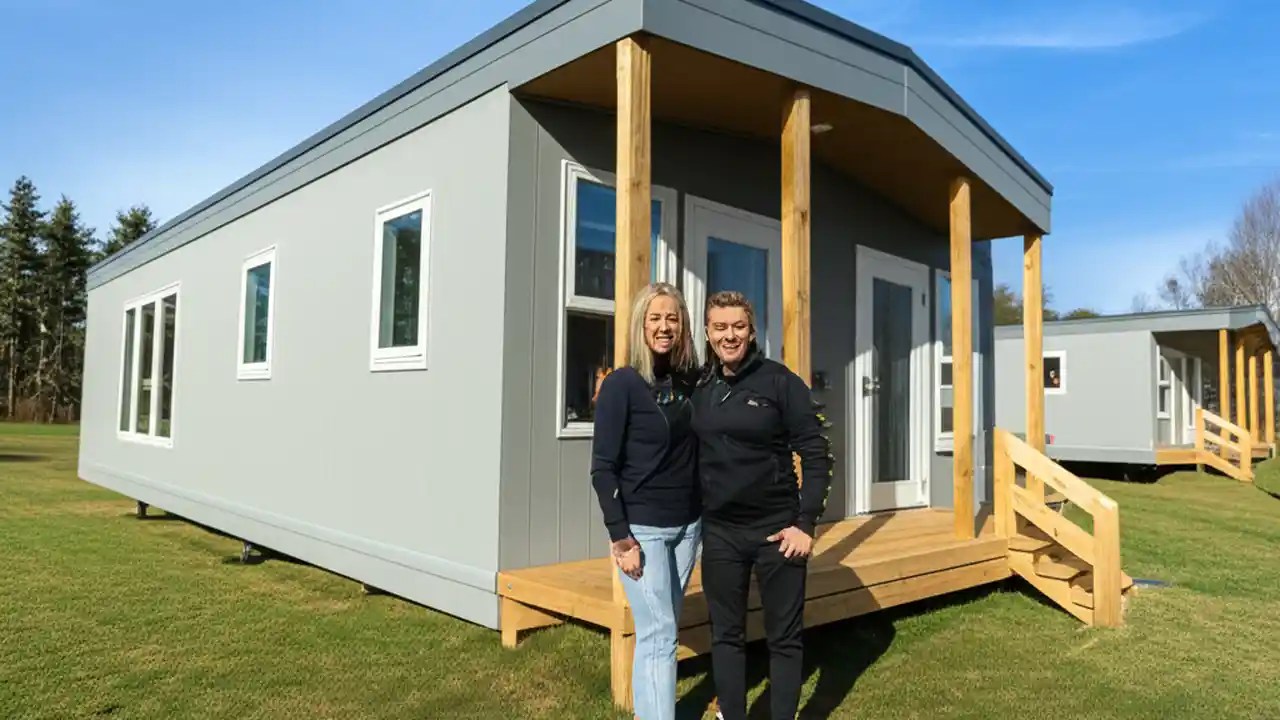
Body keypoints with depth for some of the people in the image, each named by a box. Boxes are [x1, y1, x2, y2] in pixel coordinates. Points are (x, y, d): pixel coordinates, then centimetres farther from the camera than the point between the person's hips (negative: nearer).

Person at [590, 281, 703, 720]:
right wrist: (620, 537, -15)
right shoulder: (621, 384, -10)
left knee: (665, 630, 14)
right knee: (658, 636, -3)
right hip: (643, 528, -5)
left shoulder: (690, 382, 5)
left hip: (688, 525, 5)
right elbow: (603, 468, -11)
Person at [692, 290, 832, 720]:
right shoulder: (700, 389, 4)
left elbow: (816, 454, -8)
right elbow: (695, 456, 10)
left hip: (776, 529, -3)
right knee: (726, 635, 13)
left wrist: (806, 523, -13)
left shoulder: (780, 381, -8)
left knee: (784, 636, 9)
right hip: (719, 532, 4)